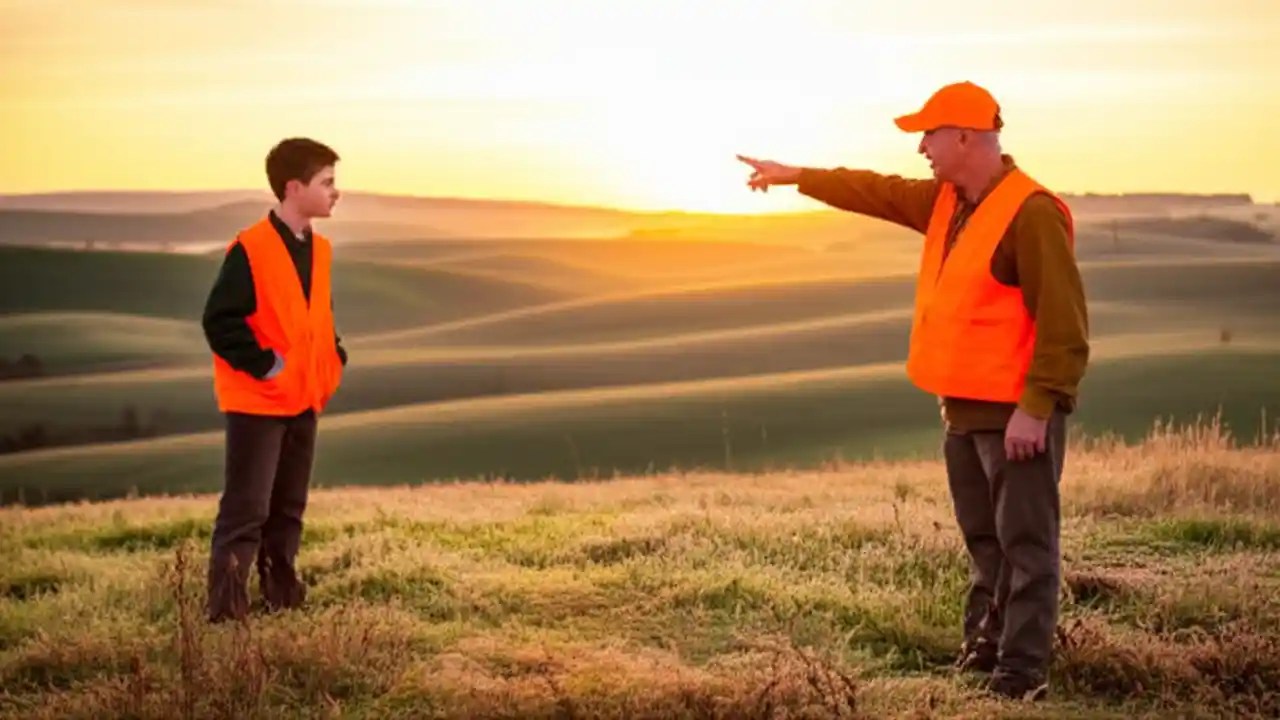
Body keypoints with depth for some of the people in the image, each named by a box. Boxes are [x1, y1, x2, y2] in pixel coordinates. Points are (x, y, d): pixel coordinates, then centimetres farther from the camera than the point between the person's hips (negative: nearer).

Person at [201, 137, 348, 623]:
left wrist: (334, 360, 8)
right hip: (257, 401, -8)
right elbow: (219, 321, -19)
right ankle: (226, 611, -4)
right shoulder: (251, 250, -16)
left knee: (288, 508, 16)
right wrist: (263, 365, -19)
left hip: (305, 400, 8)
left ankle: (282, 598, 26)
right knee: (246, 509, -8)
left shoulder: (319, 250, 9)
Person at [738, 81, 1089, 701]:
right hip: (964, 408, 9)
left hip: (1017, 412, -9)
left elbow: (1063, 322, -21)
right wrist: (795, 176, 28)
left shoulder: (1031, 212, -18)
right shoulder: (946, 201, 11)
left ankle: (1022, 672, 0)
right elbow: (876, 192, 25)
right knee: (983, 538, 16)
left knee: (1025, 541, -4)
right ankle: (983, 650, 26)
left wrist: (1036, 407, -23)